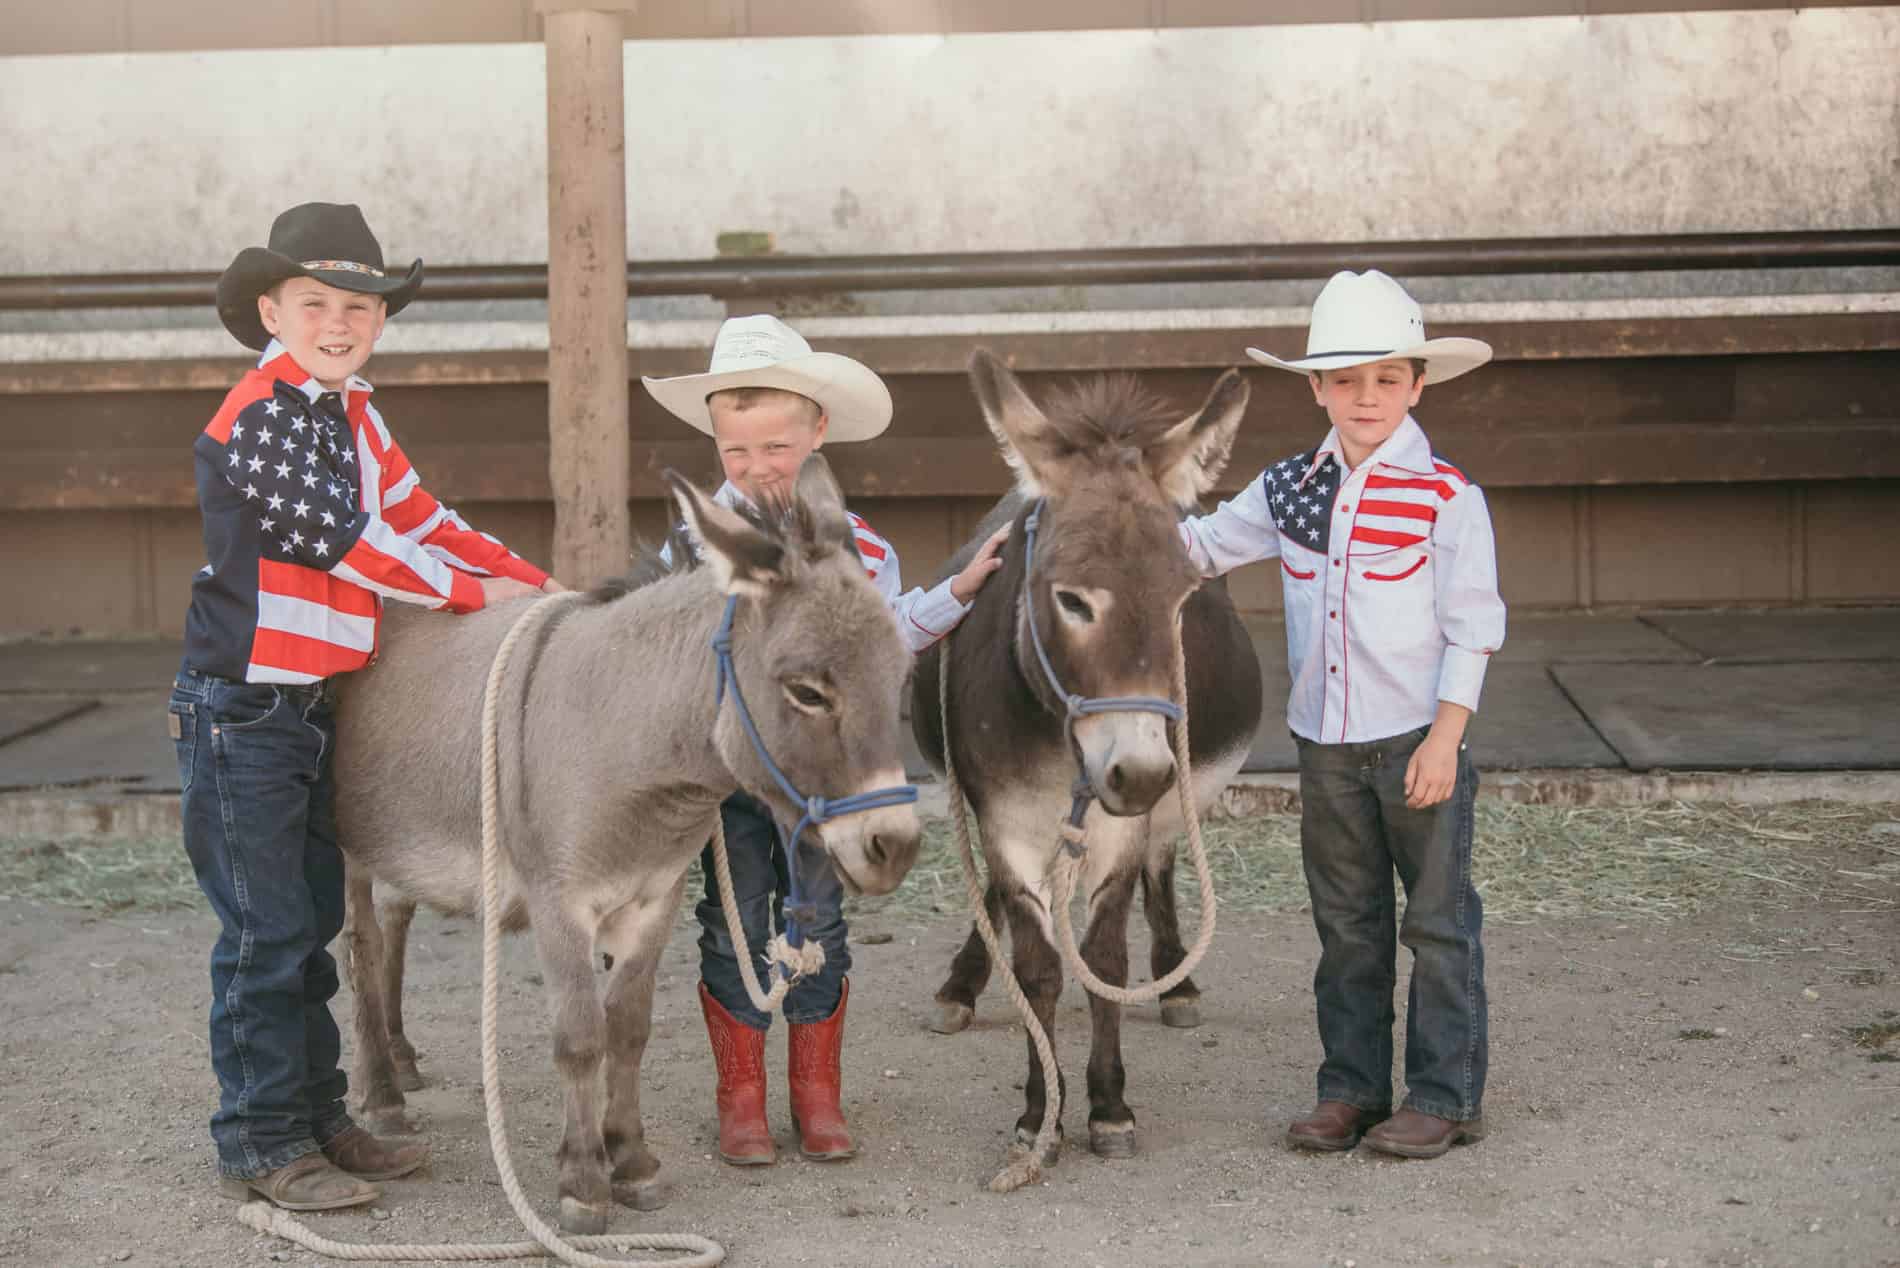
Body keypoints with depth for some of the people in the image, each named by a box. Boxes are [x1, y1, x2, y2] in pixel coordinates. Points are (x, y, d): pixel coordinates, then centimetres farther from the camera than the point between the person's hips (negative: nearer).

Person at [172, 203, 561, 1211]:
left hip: (309, 708, 9)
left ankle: (316, 1118, 25)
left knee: (312, 917, 15)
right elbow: (338, 540, -20)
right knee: (265, 928, -4)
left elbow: (417, 518, 16)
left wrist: (540, 585, 7)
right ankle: (259, 1146, 5)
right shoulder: (264, 414, -16)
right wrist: (475, 591, -10)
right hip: (241, 710, -9)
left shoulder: (352, 416, 12)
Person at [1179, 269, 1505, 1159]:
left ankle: (1446, 1096, 11)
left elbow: (1472, 629, -9)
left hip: (1418, 742, -5)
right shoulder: (1289, 490, 6)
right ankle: (1351, 1089, 21)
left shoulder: (1446, 497, -8)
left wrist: (1445, 738, -15)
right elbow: (1204, 545, 21)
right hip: (1327, 744, 5)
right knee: (1346, 924, 12)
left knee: (1437, 920, 3)